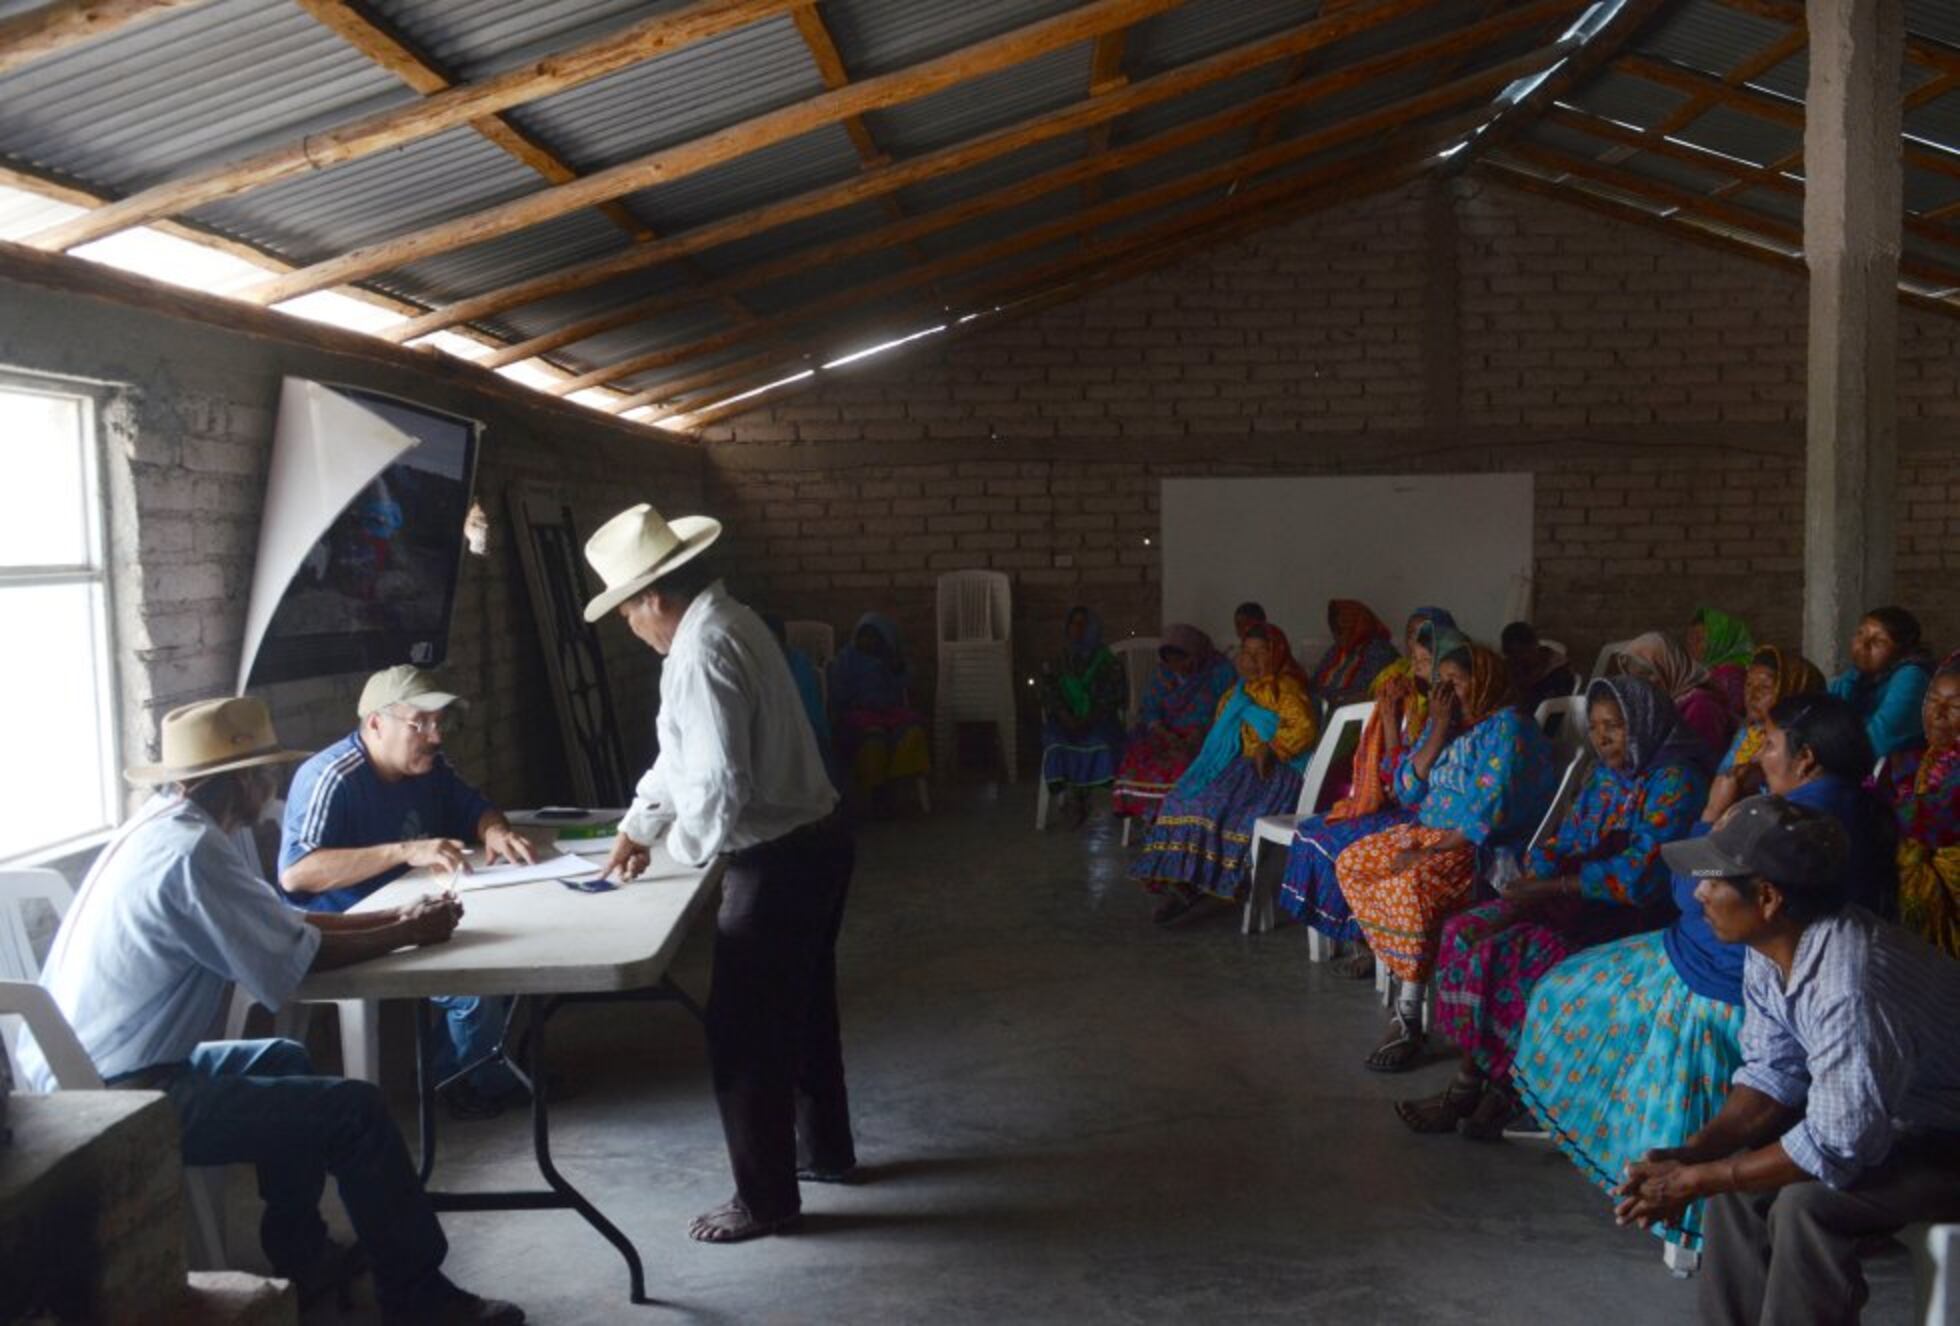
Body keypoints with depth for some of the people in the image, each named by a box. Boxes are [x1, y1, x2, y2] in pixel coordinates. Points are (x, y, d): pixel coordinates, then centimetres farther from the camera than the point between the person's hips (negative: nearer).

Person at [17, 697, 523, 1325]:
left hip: (81, 1075, 11)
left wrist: (398, 916, 6)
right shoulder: (192, 850, -22)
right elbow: (296, 959, -16)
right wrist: (409, 935, -3)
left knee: (285, 1059, 26)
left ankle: (300, 1259, 32)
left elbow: (281, 921, 14)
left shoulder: (167, 827, 9)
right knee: (356, 1109, -10)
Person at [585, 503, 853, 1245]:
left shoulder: (701, 653, -22)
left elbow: (720, 787, -27)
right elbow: (682, 751, 19)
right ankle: (825, 1150, 41)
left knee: (745, 1032, 4)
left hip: (776, 862, -10)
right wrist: (637, 827, 21)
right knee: (802, 1008, 24)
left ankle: (765, 1199, 18)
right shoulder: (728, 622, 10)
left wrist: (679, 847, -9)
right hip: (815, 840, 10)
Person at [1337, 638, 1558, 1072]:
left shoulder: (1507, 727, -11)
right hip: (1428, 832, 9)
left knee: (1411, 885, -33)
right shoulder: (1445, 722, 13)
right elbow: (1407, 789, 5)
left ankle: (1408, 1015, -24)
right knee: (1351, 863, -4)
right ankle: (1404, 978, -3)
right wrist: (1439, 730, -4)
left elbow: (1490, 813, -20)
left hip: (1482, 848, -9)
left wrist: (1431, 853, -23)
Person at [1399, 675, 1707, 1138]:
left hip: (1630, 914, -8)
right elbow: (1562, 840, 13)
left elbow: (1640, 873, -20)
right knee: (1465, 932, -12)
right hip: (1573, 900, 8)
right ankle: (1474, 1088, -13)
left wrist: (1552, 889, -17)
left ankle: (1485, 1086, -7)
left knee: (1500, 954, -25)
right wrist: (1530, 884, -9)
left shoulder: (1675, 779, -11)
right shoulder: (1603, 774, 15)